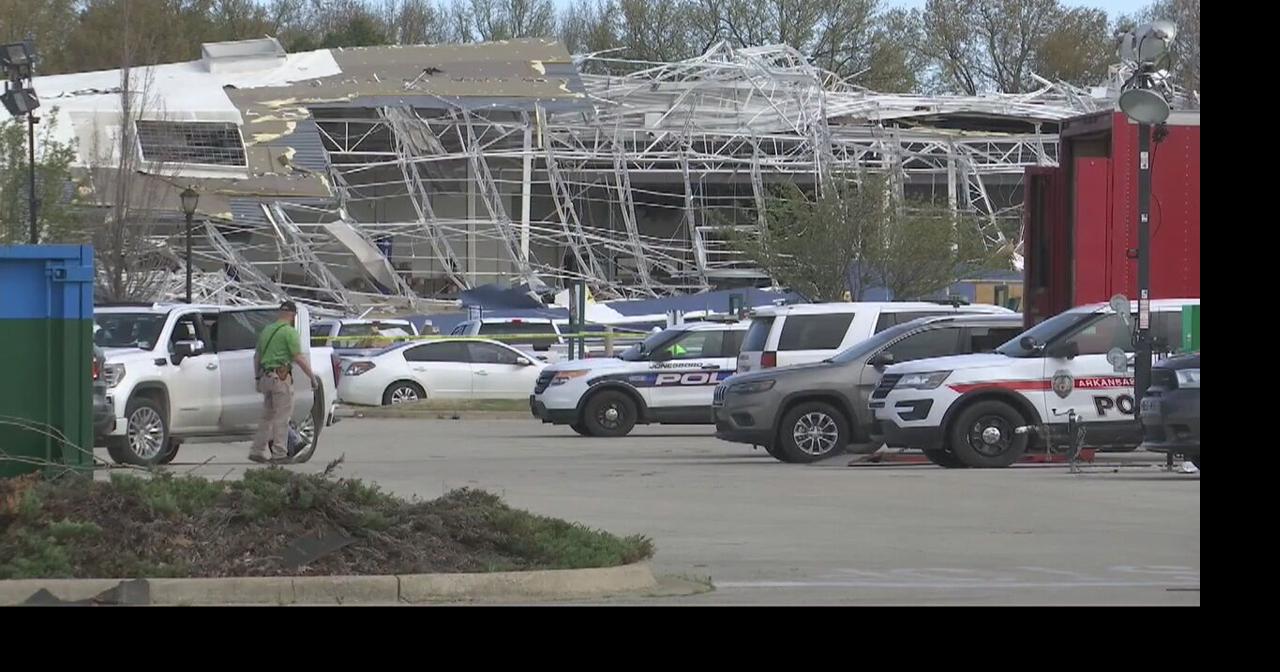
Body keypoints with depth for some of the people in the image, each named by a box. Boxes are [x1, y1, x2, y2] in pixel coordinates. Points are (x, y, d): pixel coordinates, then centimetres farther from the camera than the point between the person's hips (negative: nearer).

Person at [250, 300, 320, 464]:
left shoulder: (267, 329, 14)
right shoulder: (289, 332, -9)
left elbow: (257, 356, 19)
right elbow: (299, 358, -14)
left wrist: (258, 378, 26)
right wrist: (313, 377, -7)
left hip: (266, 376, 8)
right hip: (281, 377, -8)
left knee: (268, 416, 14)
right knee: (282, 417, -3)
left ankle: (257, 451, 12)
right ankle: (279, 454, -2)